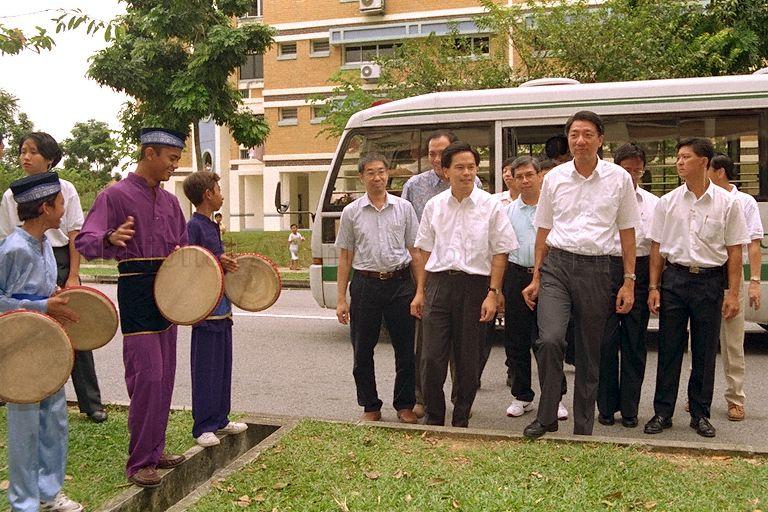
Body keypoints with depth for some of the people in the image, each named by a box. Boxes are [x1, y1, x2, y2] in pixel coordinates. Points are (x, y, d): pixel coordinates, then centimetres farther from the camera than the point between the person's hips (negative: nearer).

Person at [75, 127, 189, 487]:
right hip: (137, 291, -7)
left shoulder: (170, 201, 14)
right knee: (147, 376, -10)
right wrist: (110, 239, -40)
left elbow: (182, 244, 23)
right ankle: (139, 462, 1)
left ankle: (155, 450, 23)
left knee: (164, 377, 11)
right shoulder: (115, 196, -7)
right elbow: (84, 241, -18)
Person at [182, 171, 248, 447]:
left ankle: (220, 420, 26)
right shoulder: (193, 226, -12)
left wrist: (230, 265, 9)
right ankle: (203, 428, 7)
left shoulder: (213, 226, 15)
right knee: (205, 370, -2)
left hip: (222, 308, 9)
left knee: (223, 367, 15)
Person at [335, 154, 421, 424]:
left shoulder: (404, 208, 5)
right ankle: (370, 407, 22)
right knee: (363, 351, 6)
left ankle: (405, 405, 21)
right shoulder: (351, 212, 5)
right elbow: (345, 257, 6)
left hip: (399, 283, 0)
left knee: (405, 349, 6)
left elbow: (414, 252, 7)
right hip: (365, 283, 0)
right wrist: (341, 299, 1)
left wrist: (421, 290, 1)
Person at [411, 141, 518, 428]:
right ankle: (433, 420, 15)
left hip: (474, 285, -2)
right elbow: (425, 250, 13)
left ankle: (461, 421, 21)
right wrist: (420, 292, 10)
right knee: (432, 357, -1)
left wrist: (493, 293, -7)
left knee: (468, 361, 6)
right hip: (439, 283, 2)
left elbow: (500, 253, 0)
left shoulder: (490, 206, 0)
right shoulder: (434, 205, 8)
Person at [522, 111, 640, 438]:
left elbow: (627, 232, 7)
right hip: (556, 266, 0)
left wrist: (629, 281, 2)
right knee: (549, 340, -19)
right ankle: (546, 417, -1)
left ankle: (583, 429, 21)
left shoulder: (619, 178, 3)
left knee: (589, 354, 8)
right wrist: (536, 278, 7)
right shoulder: (554, 177, 6)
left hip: (595, 269, 0)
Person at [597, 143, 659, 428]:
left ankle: (629, 409, 17)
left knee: (634, 343, 6)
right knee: (605, 341, -1)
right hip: (606, 268, -2)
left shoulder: (653, 203, 13)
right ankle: (606, 407, 13)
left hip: (640, 271, 2)